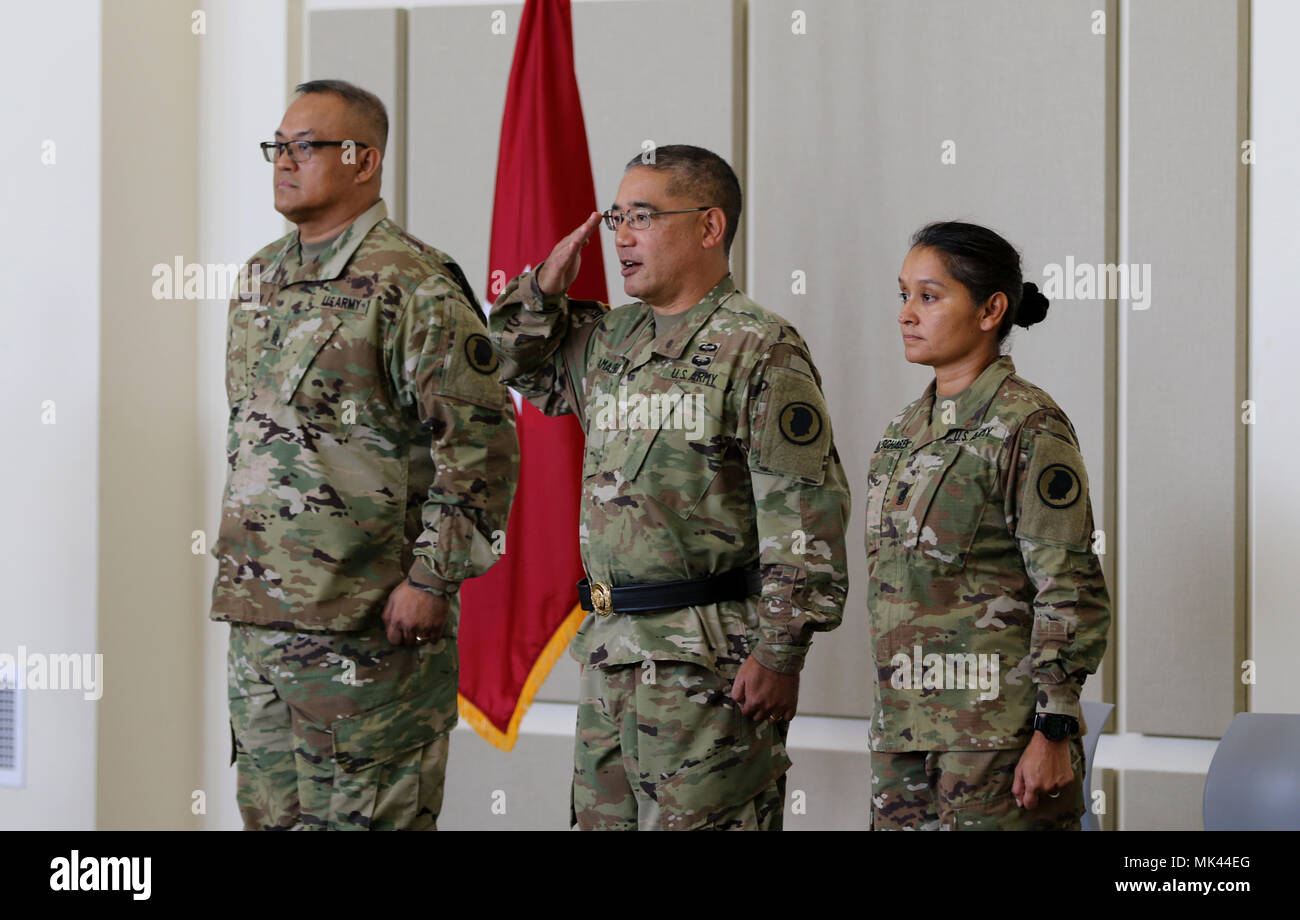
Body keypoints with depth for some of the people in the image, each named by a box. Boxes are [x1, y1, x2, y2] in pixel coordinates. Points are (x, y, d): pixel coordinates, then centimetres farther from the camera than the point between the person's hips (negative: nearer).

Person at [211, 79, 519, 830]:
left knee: (360, 813, -2)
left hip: (367, 619, -8)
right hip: (257, 610, 8)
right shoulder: (263, 277, 15)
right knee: (270, 809, 13)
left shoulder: (411, 286, -11)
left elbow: (481, 443, -15)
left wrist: (432, 580, -17)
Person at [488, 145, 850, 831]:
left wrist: (781, 651, -17)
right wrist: (542, 290, 13)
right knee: (600, 820, 11)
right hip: (608, 647, 8)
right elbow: (516, 364, 33)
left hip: (710, 662, -8)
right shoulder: (608, 342, 15)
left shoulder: (760, 350, -8)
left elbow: (807, 513, -13)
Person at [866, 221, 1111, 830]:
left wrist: (1054, 733, -17)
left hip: (1000, 725, -7)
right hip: (905, 724, 7)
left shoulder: (1029, 429, -10)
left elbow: (1071, 595, -13)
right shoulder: (908, 428, 14)